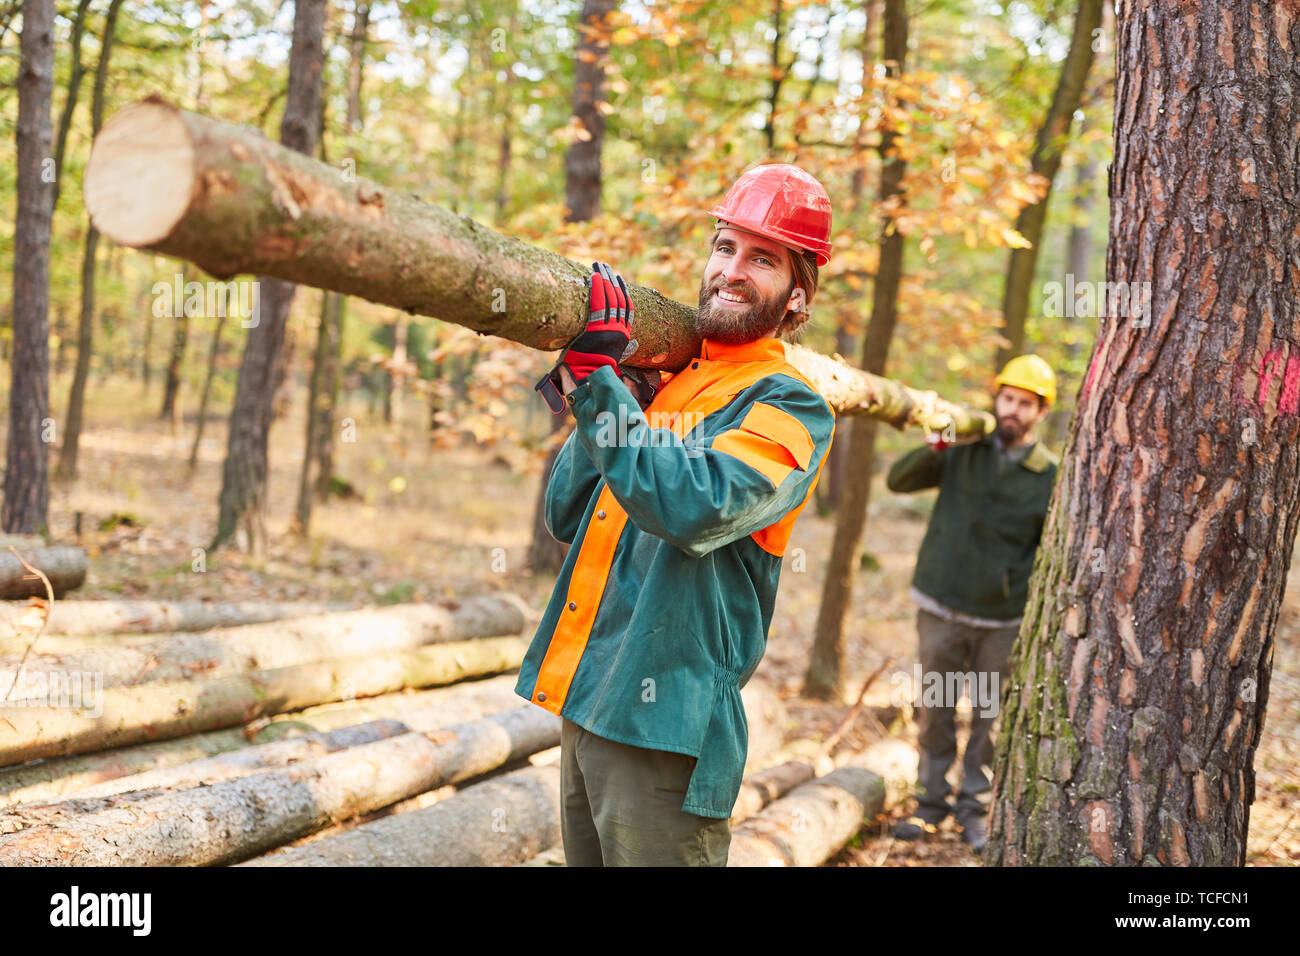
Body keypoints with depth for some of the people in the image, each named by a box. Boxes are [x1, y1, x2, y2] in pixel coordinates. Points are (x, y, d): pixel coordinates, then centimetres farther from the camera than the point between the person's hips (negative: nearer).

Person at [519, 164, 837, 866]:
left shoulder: (792, 407, -7)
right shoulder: (660, 380, 14)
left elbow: (696, 508, -26)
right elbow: (567, 519, 12)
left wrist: (596, 382, -25)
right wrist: (591, 407, 0)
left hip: (662, 721, -7)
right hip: (583, 702, 7)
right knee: (586, 859, 18)